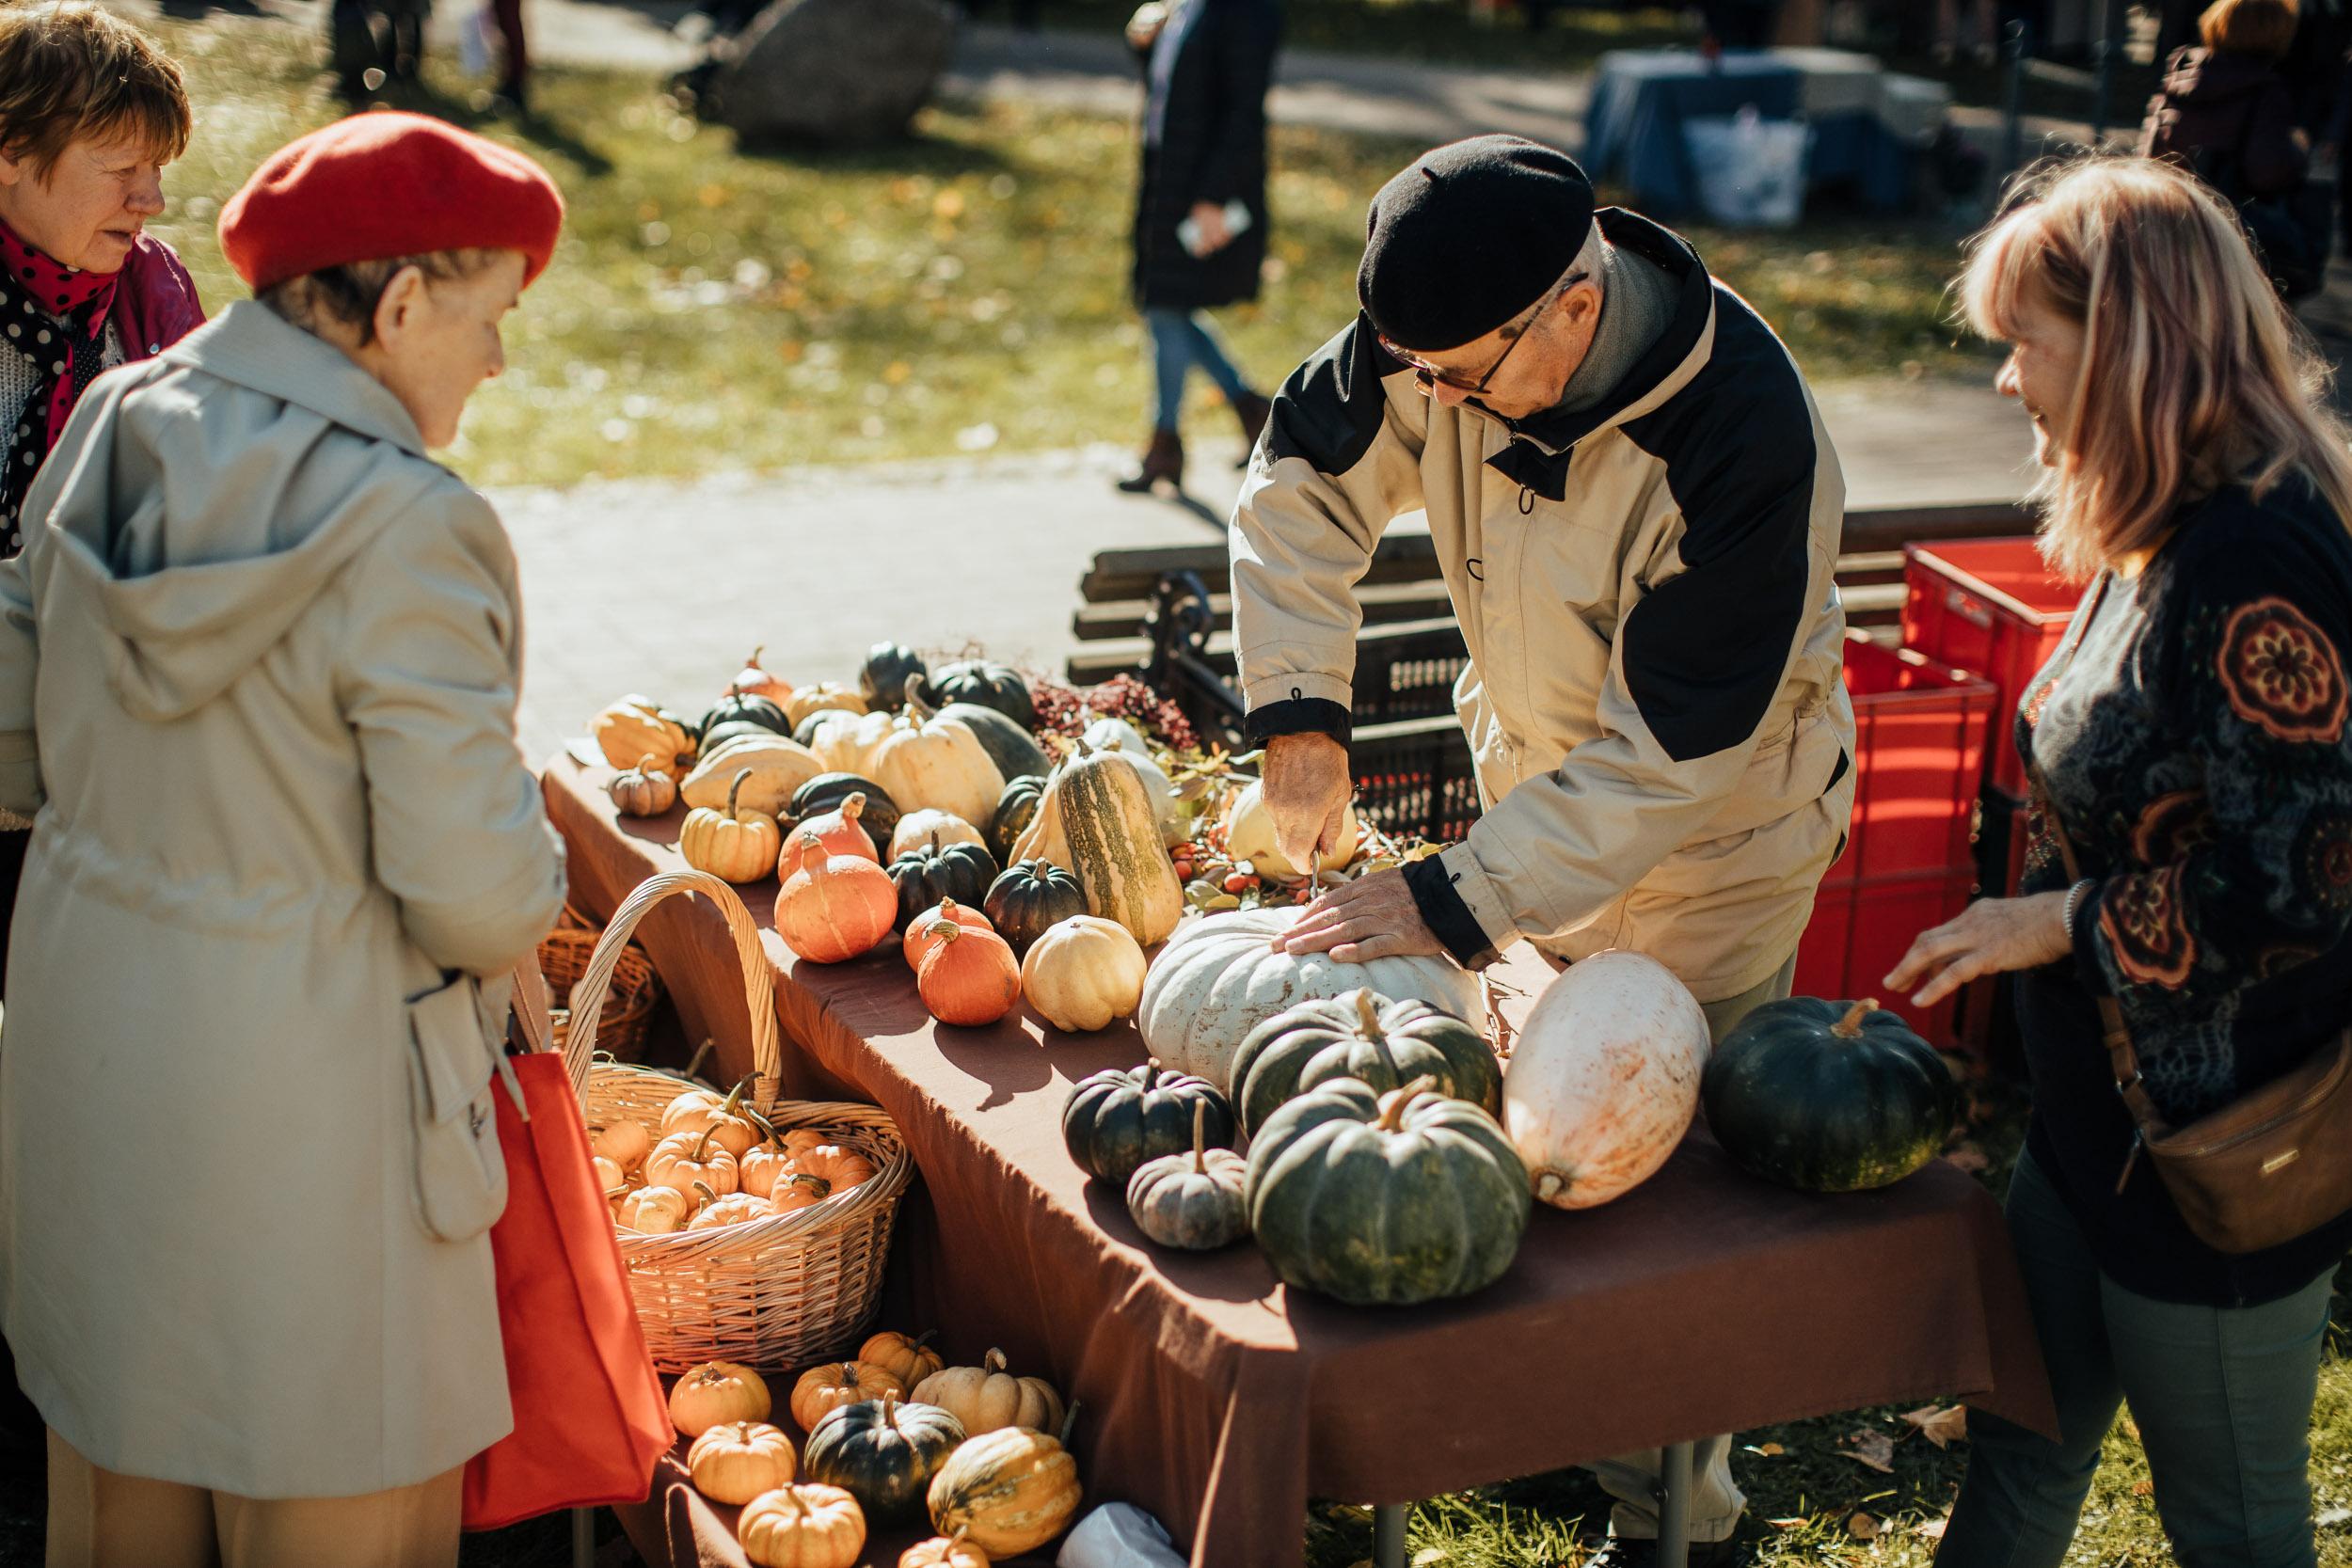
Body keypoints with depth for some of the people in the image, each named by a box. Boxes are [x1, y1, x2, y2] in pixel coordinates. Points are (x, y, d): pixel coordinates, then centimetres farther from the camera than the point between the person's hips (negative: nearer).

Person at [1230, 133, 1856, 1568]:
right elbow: (1306, 473, -2)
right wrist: (1300, 709, -12)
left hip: (1709, 838, -6)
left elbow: (1667, 759, -35)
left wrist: (1452, 905, -36)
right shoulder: (1453, 332, -18)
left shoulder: (1742, 443, -37)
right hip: (1541, 774, 7)